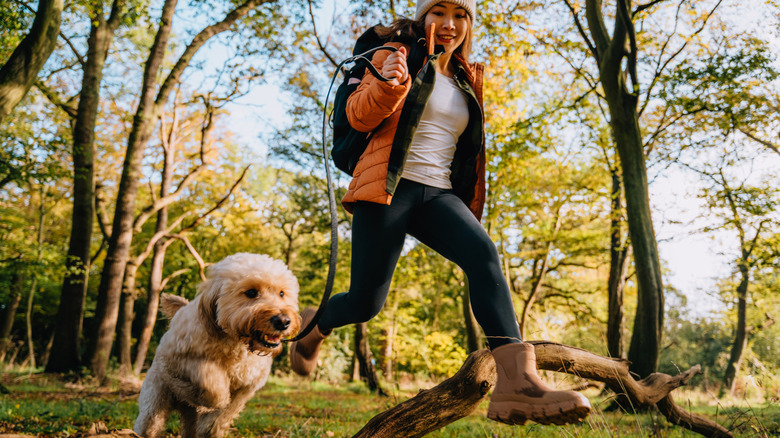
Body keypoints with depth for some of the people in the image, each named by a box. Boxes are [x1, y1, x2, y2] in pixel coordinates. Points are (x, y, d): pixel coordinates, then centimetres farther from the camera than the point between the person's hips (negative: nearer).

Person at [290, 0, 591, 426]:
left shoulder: (466, 80, 24)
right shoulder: (398, 55, 7)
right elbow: (360, 116, -3)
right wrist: (388, 84, -20)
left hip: (439, 194, 5)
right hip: (390, 187, -4)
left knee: (483, 253, -27)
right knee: (365, 303, -3)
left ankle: (516, 381, -39)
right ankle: (313, 324, 32)